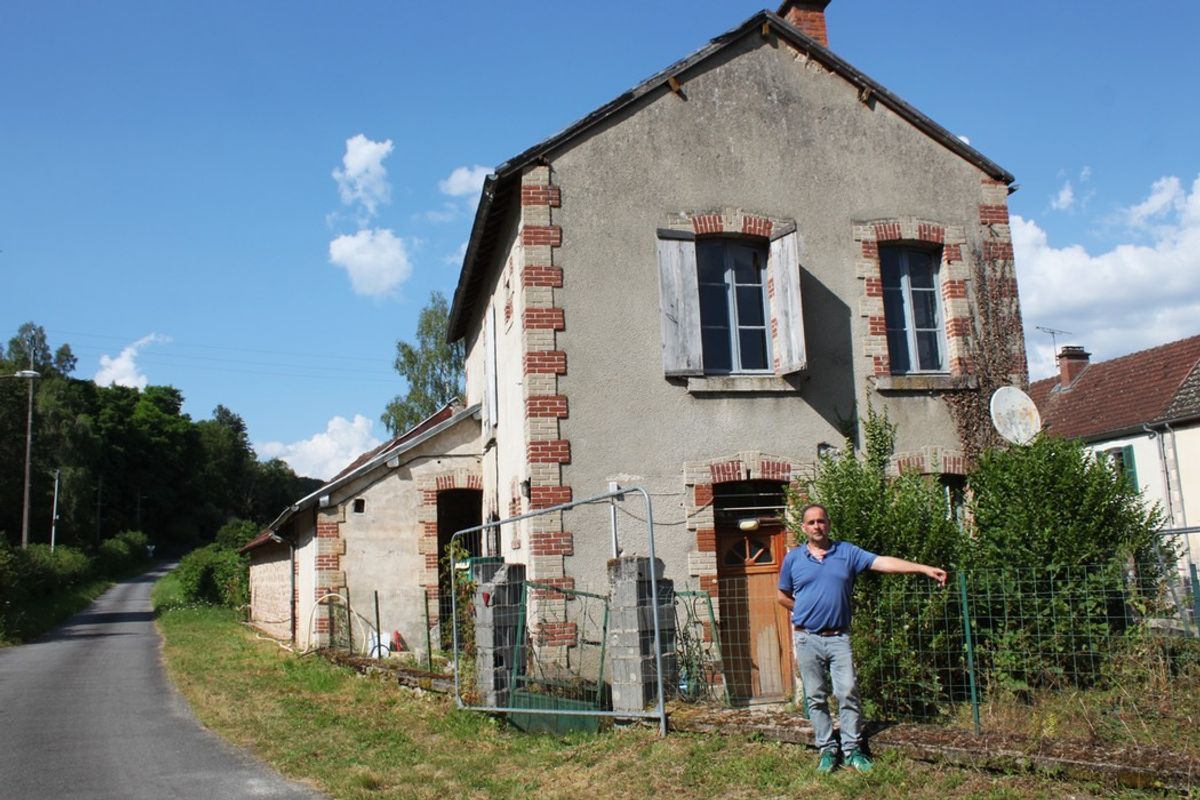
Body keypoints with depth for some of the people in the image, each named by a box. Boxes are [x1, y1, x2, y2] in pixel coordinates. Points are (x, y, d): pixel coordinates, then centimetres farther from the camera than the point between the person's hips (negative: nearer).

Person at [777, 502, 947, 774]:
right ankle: (826, 750, 14)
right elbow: (783, 597, 15)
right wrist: (807, 612, 7)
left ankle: (852, 750, 7)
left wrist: (925, 568, -17)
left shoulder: (847, 552, 3)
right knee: (816, 698, 5)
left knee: (848, 693, -3)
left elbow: (882, 562, -7)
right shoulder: (793, 558, 4)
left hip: (839, 637, 0)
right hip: (808, 638, 0)